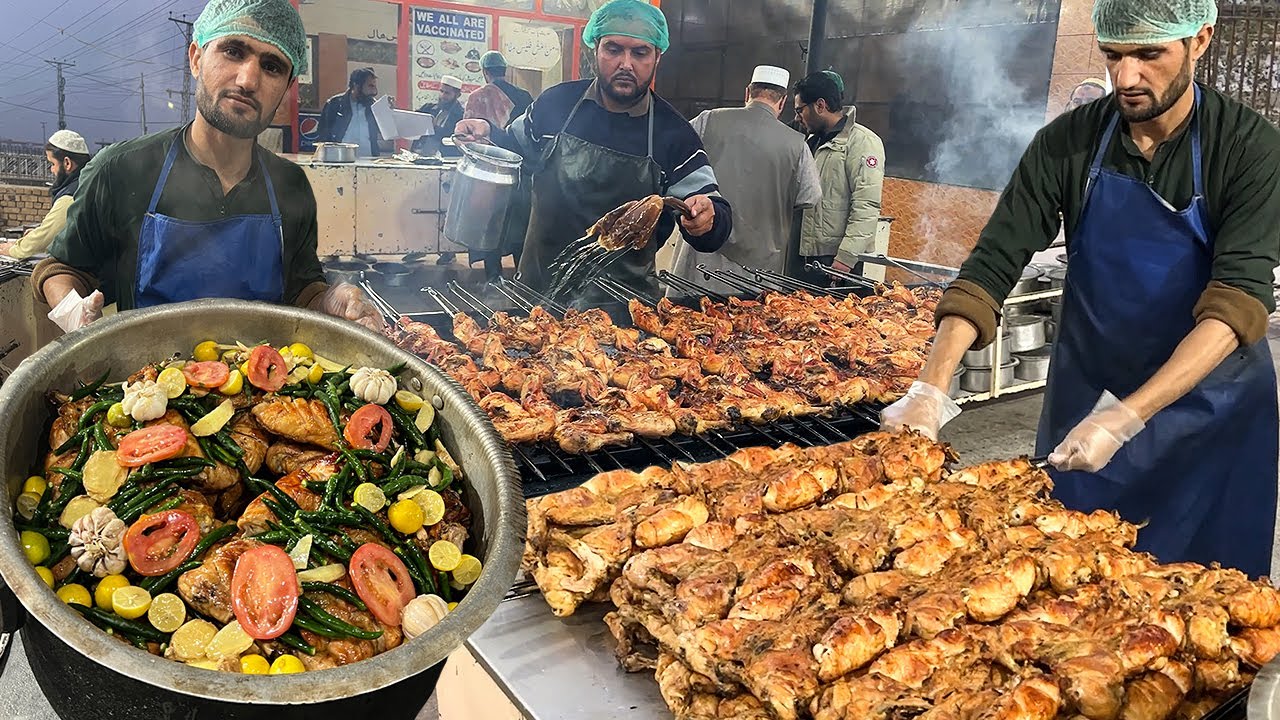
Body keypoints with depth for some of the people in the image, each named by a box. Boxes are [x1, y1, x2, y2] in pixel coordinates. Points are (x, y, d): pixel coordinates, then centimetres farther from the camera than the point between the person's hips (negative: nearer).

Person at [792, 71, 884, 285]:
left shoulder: (862, 141, -7)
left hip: (838, 259, -8)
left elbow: (866, 207, -16)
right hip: (807, 255, 8)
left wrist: (845, 257, -22)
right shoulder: (813, 142, 20)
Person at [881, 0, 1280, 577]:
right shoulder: (1067, 143, -8)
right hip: (1084, 399, 2)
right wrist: (930, 389, -24)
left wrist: (1125, 419, -35)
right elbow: (993, 264, -12)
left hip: (1211, 412, -1)